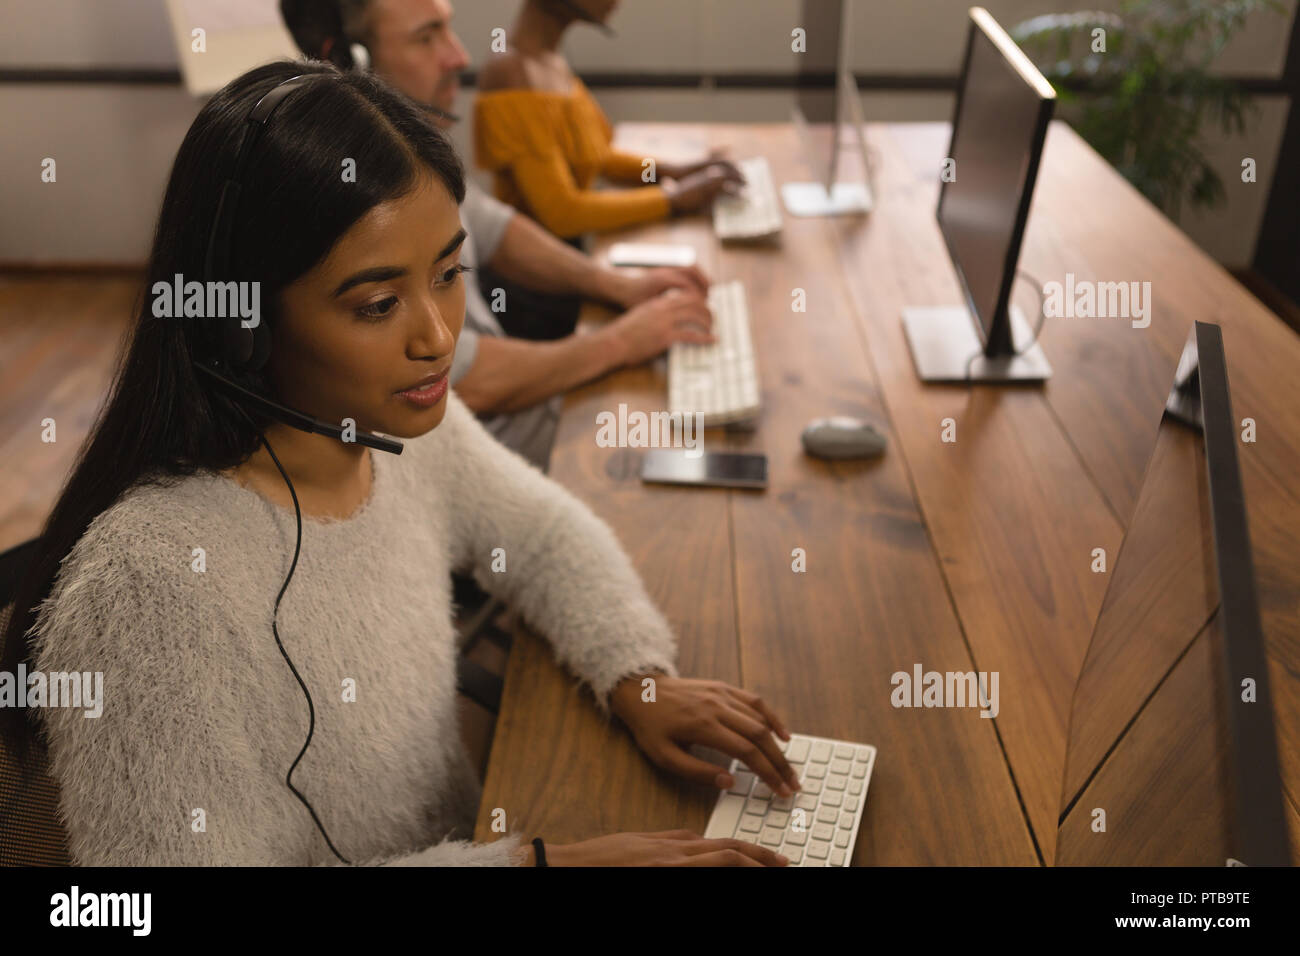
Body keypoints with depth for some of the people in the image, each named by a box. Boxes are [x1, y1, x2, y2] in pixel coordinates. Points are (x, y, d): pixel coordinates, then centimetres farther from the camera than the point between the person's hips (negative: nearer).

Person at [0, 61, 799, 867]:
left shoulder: (407, 422, -8)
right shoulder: (148, 587, -30)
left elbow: (540, 531, 7)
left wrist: (639, 678, -8)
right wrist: (536, 859, -27)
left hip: (471, 825, 6)